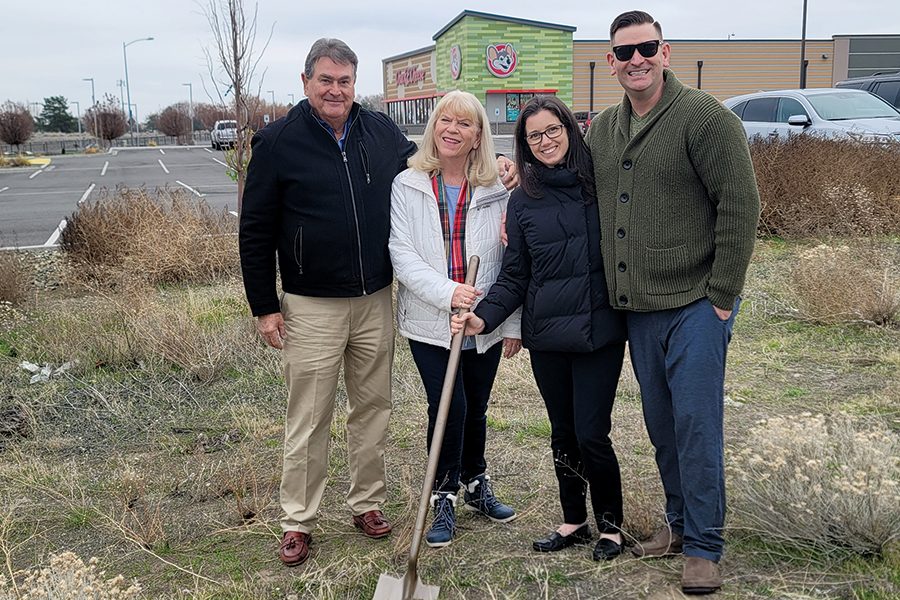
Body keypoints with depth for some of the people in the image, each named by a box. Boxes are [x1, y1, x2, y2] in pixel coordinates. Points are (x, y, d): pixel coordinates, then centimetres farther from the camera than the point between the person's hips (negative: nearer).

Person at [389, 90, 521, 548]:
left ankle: (475, 485, 38)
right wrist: (446, 291, -22)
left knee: (475, 409, 14)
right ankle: (443, 498, 11)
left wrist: (514, 324, 1)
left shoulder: (496, 189, 0)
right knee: (449, 407, -9)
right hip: (429, 321, -2)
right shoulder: (408, 185, -2)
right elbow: (401, 254, -9)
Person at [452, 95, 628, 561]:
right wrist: (484, 317, -10)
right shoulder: (522, 200, 5)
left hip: (598, 329, -2)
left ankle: (610, 525, 19)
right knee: (563, 433, 13)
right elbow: (514, 276, 4)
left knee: (591, 434, -3)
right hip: (546, 334, 3)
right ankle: (573, 521, 31)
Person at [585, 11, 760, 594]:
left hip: (695, 305, -6)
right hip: (638, 308, 6)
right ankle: (680, 522, 31)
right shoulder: (602, 129, 11)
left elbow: (741, 207, -13)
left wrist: (722, 295, -13)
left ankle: (704, 547, 11)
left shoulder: (704, 117, -10)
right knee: (661, 425, 15)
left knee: (697, 425, -3)